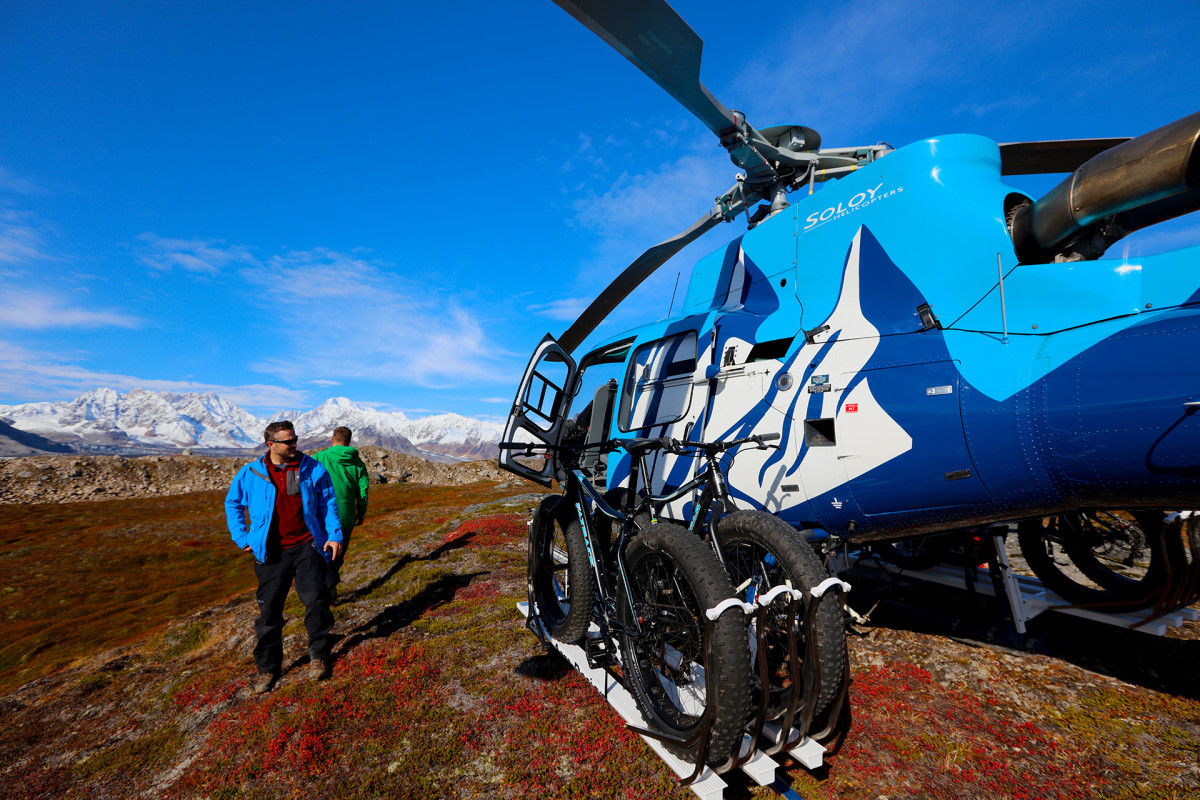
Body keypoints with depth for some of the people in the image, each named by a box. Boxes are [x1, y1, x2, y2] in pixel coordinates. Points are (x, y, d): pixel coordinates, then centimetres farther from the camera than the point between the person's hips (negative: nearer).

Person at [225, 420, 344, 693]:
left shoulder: (312, 469, -2)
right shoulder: (250, 473, 0)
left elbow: (328, 503, 4)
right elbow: (232, 503, 16)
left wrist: (334, 535, -4)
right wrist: (242, 537, 8)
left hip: (308, 547, -1)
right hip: (272, 553, 1)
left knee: (316, 600, -5)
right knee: (269, 609, 7)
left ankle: (319, 656, 17)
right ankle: (268, 668, 26)